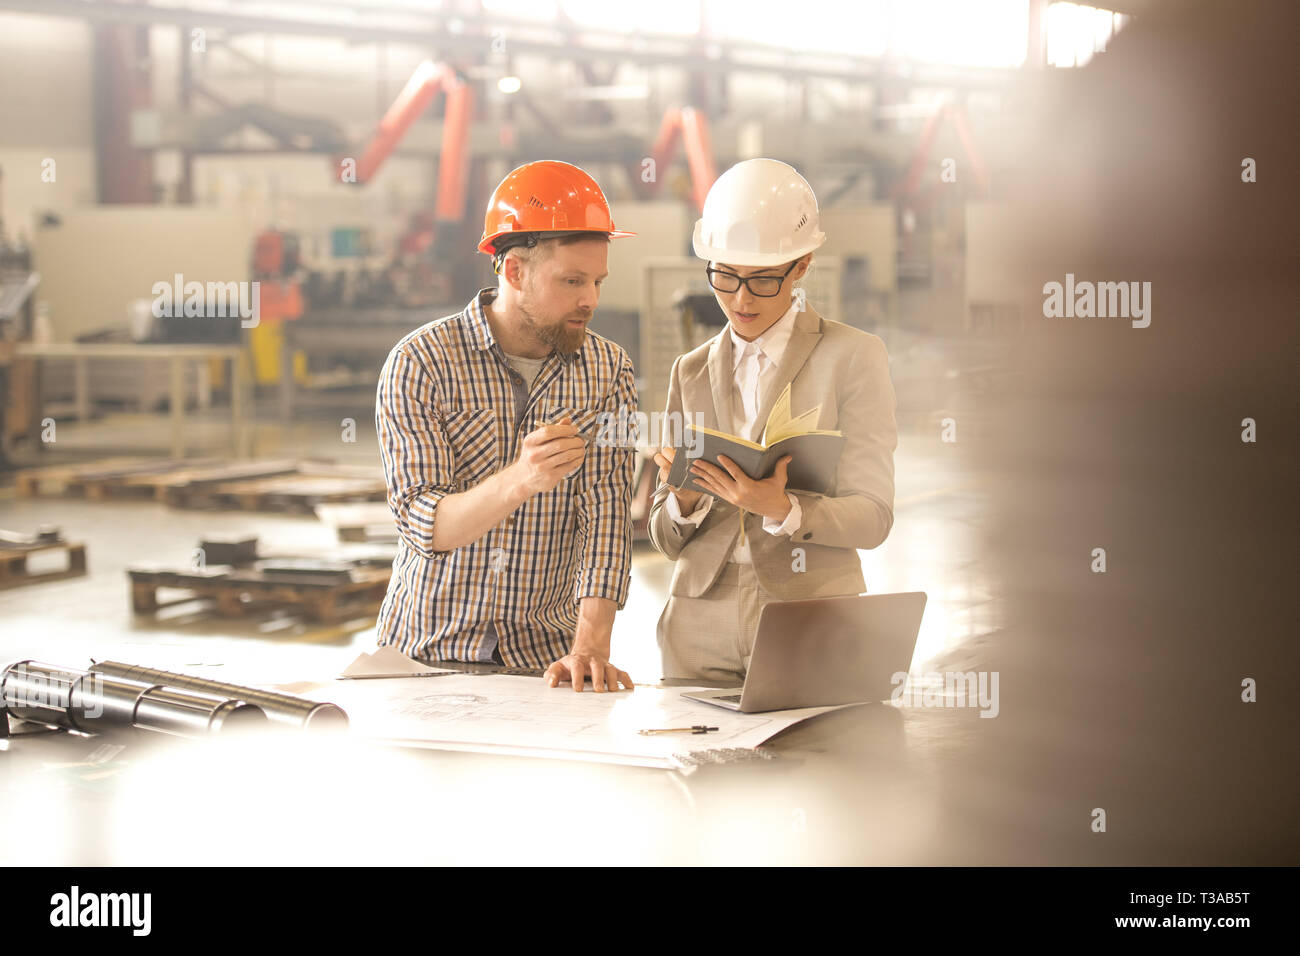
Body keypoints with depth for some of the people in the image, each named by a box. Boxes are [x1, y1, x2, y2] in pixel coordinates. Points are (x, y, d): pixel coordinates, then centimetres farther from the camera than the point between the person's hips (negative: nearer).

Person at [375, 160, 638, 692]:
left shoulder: (608, 372, 3)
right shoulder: (419, 363, -6)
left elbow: (605, 514, -5)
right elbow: (423, 526, -13)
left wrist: (590, 647, -19)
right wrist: (518, 481, -31)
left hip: (544, 653, 2)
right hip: (427, 649, -2)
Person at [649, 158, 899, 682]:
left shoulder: (854, 357, 2)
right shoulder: (692, 372, 13)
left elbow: (872, 516, -4)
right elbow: (666, 538, 13)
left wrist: (782, 510, -21)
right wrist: (685, 497, -9)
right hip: (702, 629, 3)